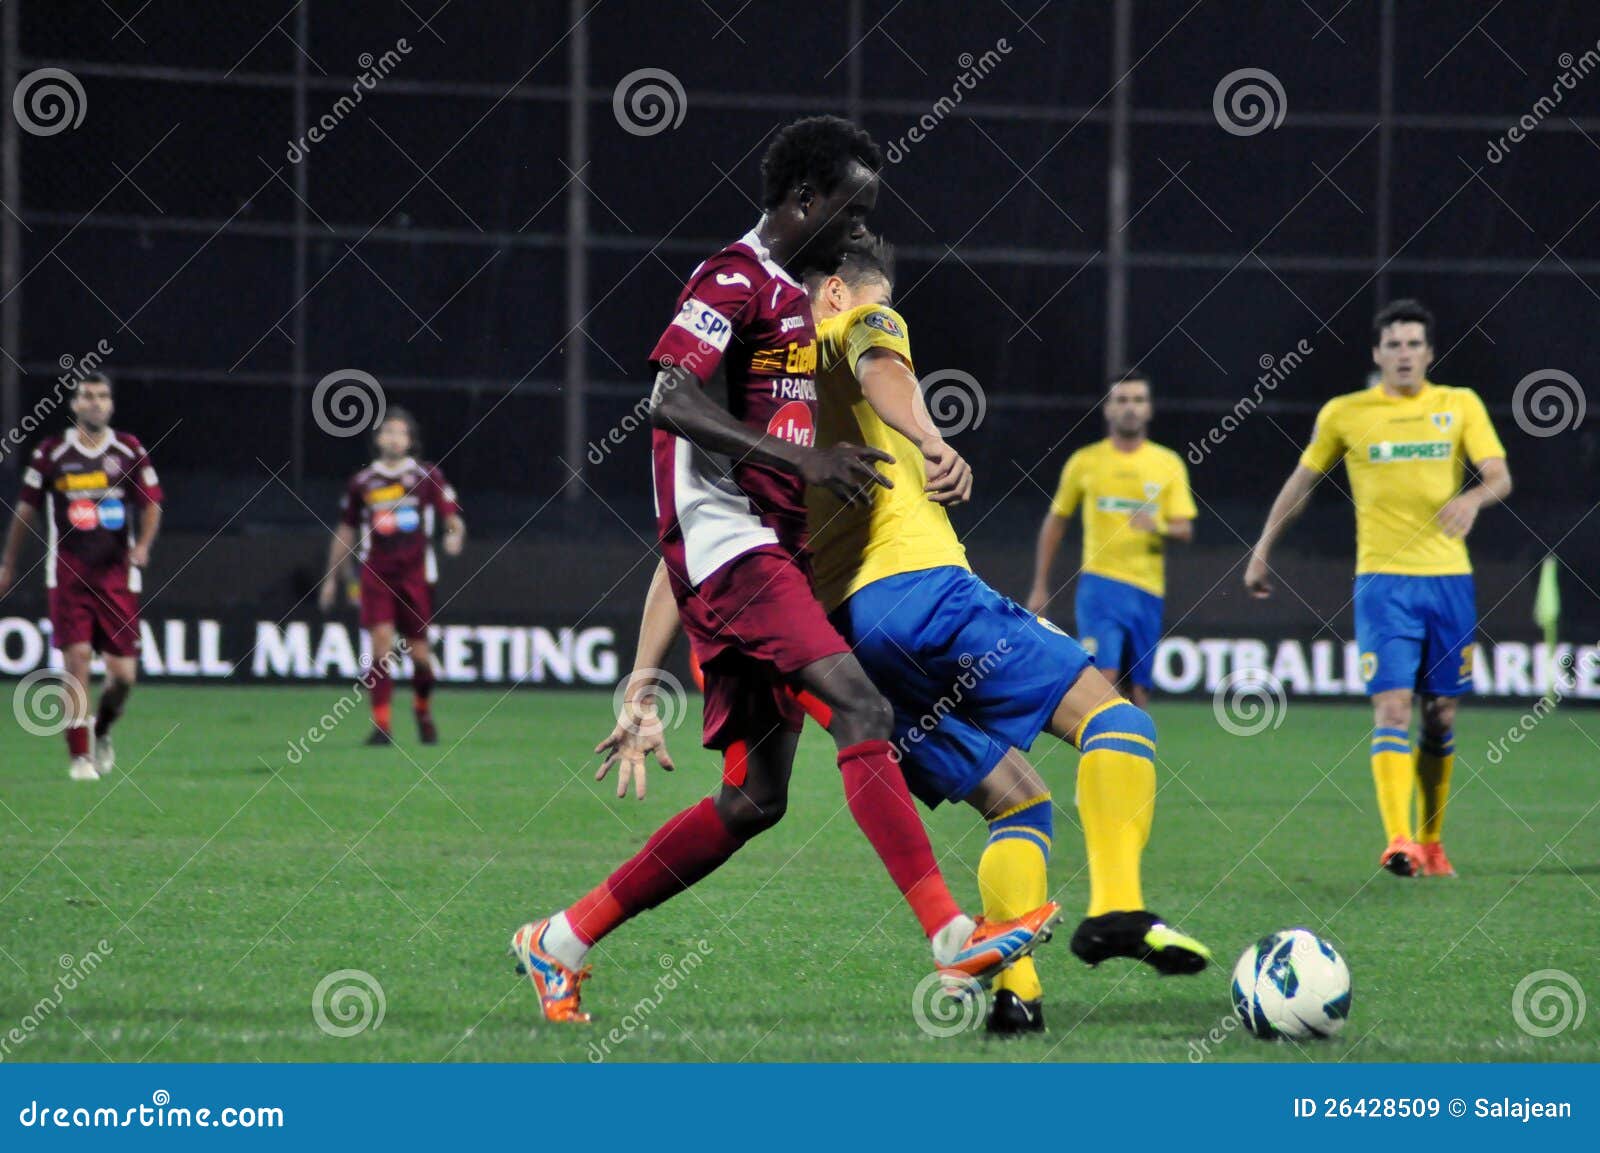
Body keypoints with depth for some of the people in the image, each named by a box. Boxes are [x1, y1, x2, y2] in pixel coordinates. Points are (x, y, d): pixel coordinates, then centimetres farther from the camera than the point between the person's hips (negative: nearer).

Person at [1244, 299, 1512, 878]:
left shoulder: (1460, 405, 6)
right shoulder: (1344, 413, 4)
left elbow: (1500, 476, -4)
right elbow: (1300, 483, 15)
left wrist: (1475, 496, -26)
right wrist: (1262, 550, 17)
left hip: (1448, 578, 2)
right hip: (1383, 579, -2)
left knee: (1441, 715, 8)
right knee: (1393, 707, -16)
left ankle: (1431, 840, 23)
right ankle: (1398, 841, -27)